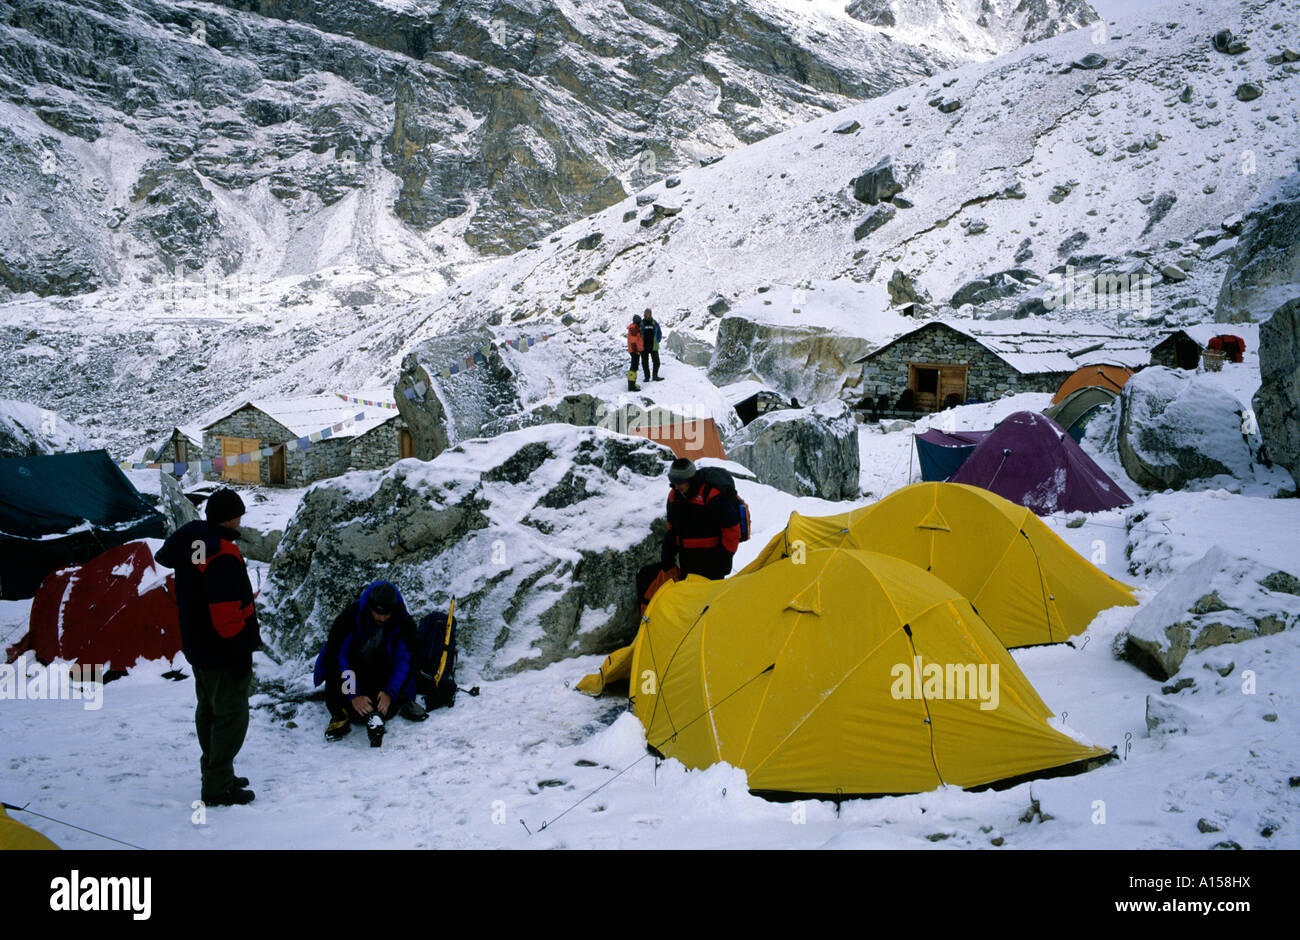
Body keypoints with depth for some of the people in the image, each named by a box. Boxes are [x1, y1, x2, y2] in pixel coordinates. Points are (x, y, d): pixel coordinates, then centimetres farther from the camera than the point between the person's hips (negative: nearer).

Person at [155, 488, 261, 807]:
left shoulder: (190, 544, 6)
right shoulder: (222, 554, -25)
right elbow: (226, 611, -26)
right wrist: (239, 653, -19)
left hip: (198, 647, 10)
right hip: (223, 652, -10)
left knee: (209, 710, 20)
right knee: (231, 715, 0)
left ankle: (215, 773, 33)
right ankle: (218, 787, 5)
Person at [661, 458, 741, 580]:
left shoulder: (712, 495, -19)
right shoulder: (674, 495, 6)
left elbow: (731, 528, -14)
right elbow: (672, 529, 18)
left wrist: (724, 556, -12)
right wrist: (668, 556, 13)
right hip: (686, 560, 8)